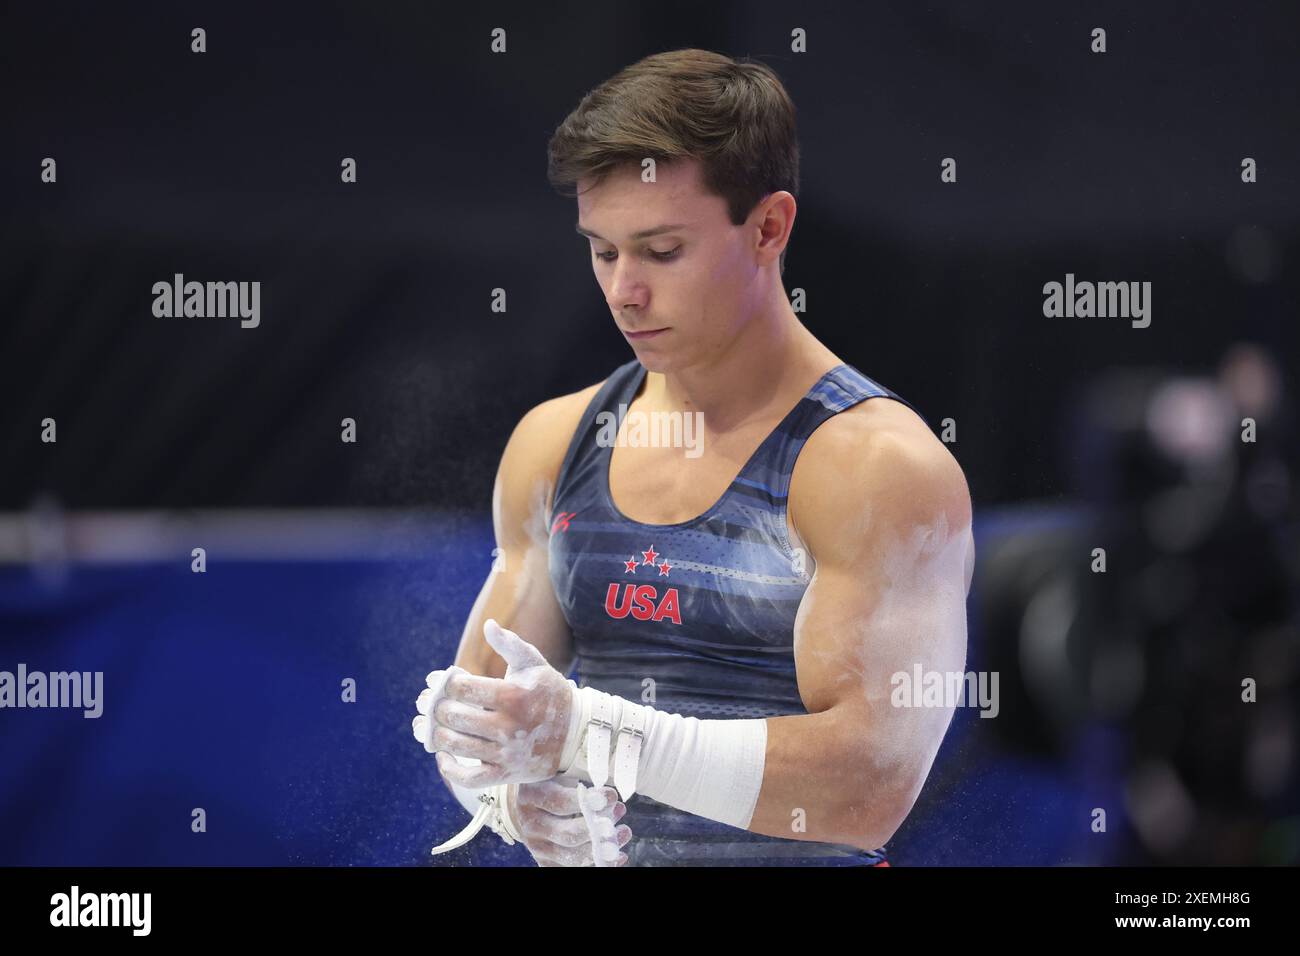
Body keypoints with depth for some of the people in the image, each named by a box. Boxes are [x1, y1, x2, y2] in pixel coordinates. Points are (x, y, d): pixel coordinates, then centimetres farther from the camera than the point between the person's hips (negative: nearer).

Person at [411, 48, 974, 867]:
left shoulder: (879, 467, -7)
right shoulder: (553, 445, 11)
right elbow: (481, 702, 14)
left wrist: (583, 732, -23)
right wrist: (516, 785, -9)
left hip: (794, 863, -5)